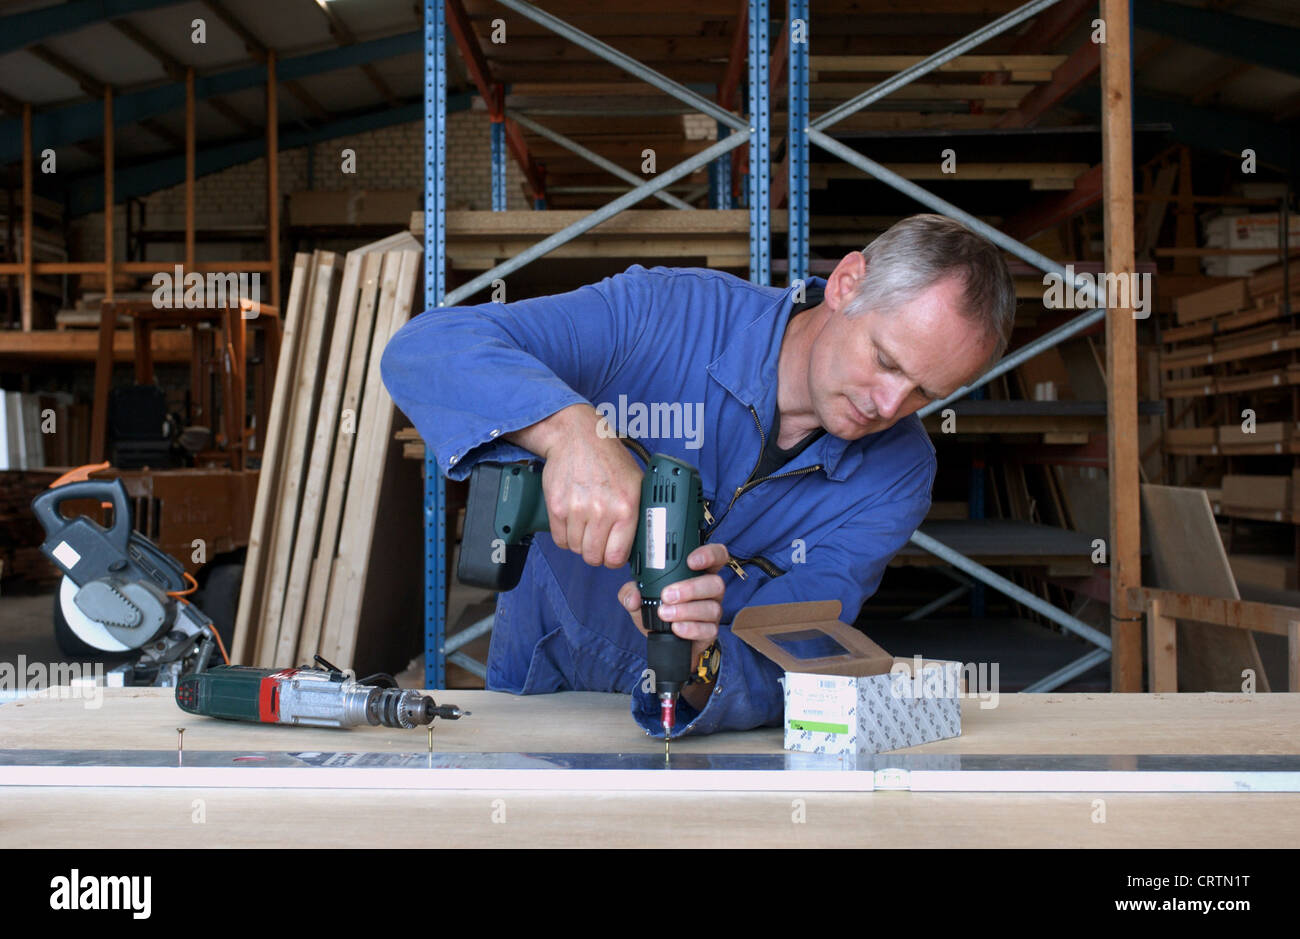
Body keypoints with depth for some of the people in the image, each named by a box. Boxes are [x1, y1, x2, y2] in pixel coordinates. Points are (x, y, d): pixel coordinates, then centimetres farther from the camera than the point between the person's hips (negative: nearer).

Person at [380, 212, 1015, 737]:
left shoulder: (897, 476, -14)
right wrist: (572, 427, -46)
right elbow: (428, 348, -29)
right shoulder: (665, 316, -21)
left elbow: (786, 667, -20)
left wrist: (698, 666, -42)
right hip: (543, 682, 0)